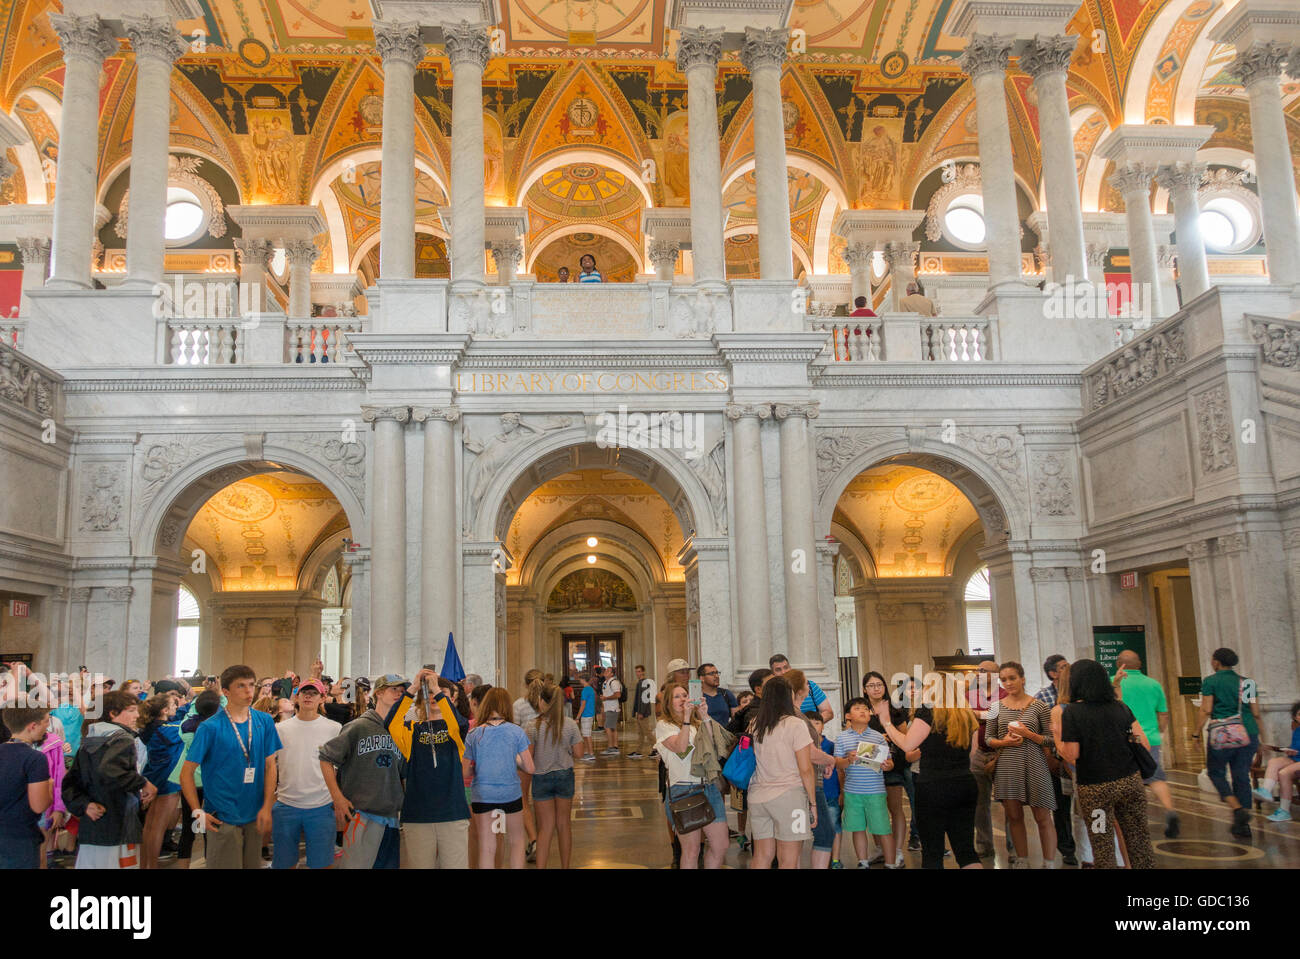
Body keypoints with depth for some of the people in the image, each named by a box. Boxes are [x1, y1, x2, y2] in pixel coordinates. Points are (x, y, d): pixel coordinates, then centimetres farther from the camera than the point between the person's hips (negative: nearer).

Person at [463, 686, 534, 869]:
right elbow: (529, 768, -4)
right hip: (511, 793, 0)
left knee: (486, 848, 5)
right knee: (517, 841, 19)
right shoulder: (516, 731, -5)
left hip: (482, 795, 0)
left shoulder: (474, 734, -3)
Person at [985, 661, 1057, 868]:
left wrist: (1028, 734, -15)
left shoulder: (1038, 706, -3)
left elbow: (1051, 738, -1)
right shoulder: (997, 707, 5)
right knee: (1014, 816, 11)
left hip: (1034, 766, -3)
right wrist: (1004, 742, -9)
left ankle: (1049, 864, 11)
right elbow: (988, 738, 10)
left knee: (1042, 818, 1)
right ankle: (1023, 861, 25)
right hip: (1006, 767, 3)